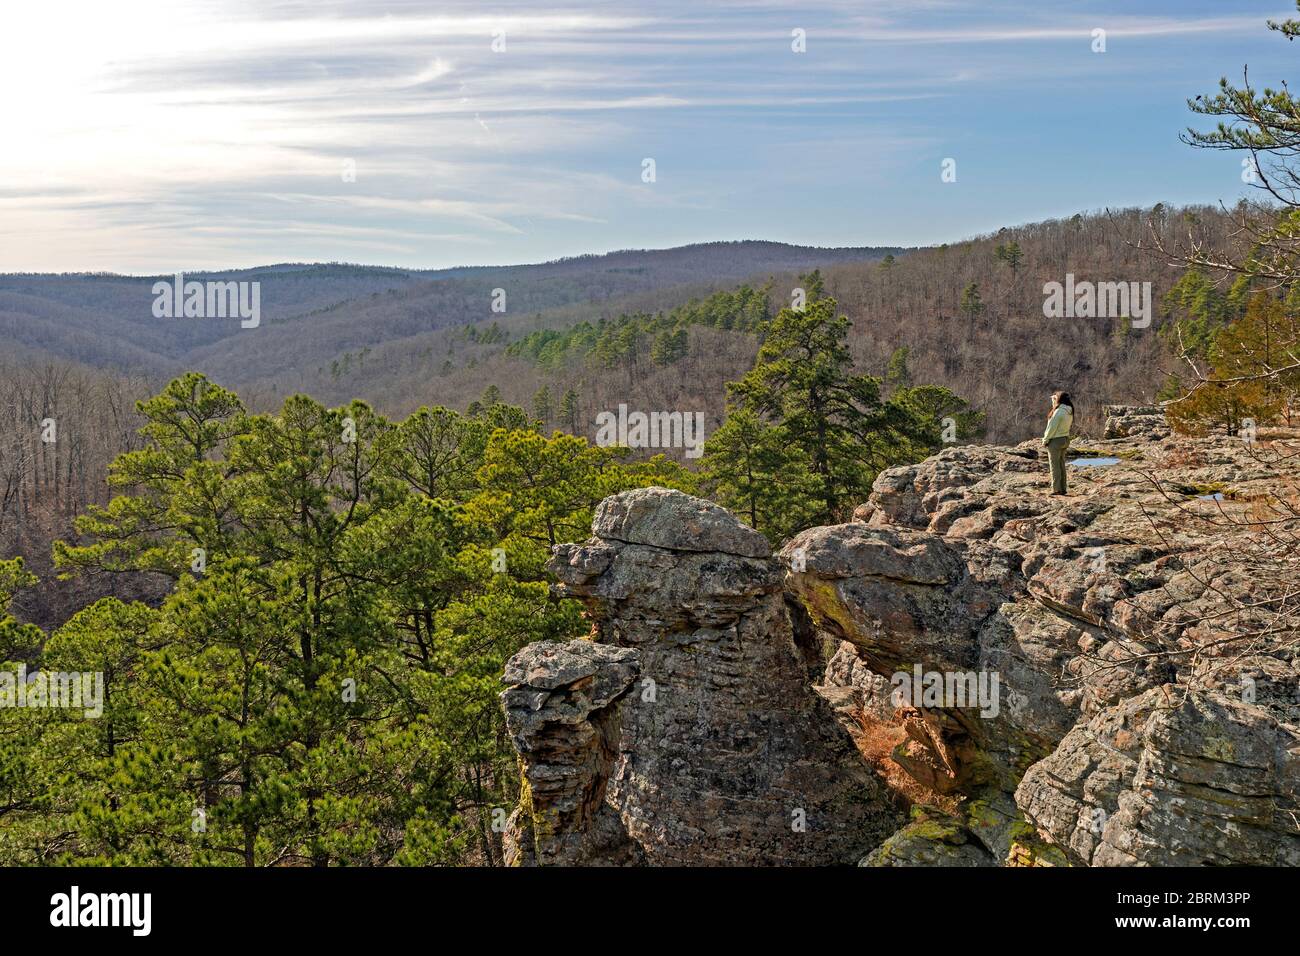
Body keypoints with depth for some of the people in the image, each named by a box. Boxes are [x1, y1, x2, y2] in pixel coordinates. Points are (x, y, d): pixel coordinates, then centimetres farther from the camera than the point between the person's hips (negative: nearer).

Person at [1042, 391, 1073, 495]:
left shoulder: (1059, 412, -21)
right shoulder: (1069, 412, 5)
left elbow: (1052, 427, -18)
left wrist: (1045, 440, -8)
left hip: (1056, 440, -8)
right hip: (1065, 439, 8)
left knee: (1055, 465, -1)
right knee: (1061, 465, 14)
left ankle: (1056, 489, 1)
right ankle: (1062, 489, 19)